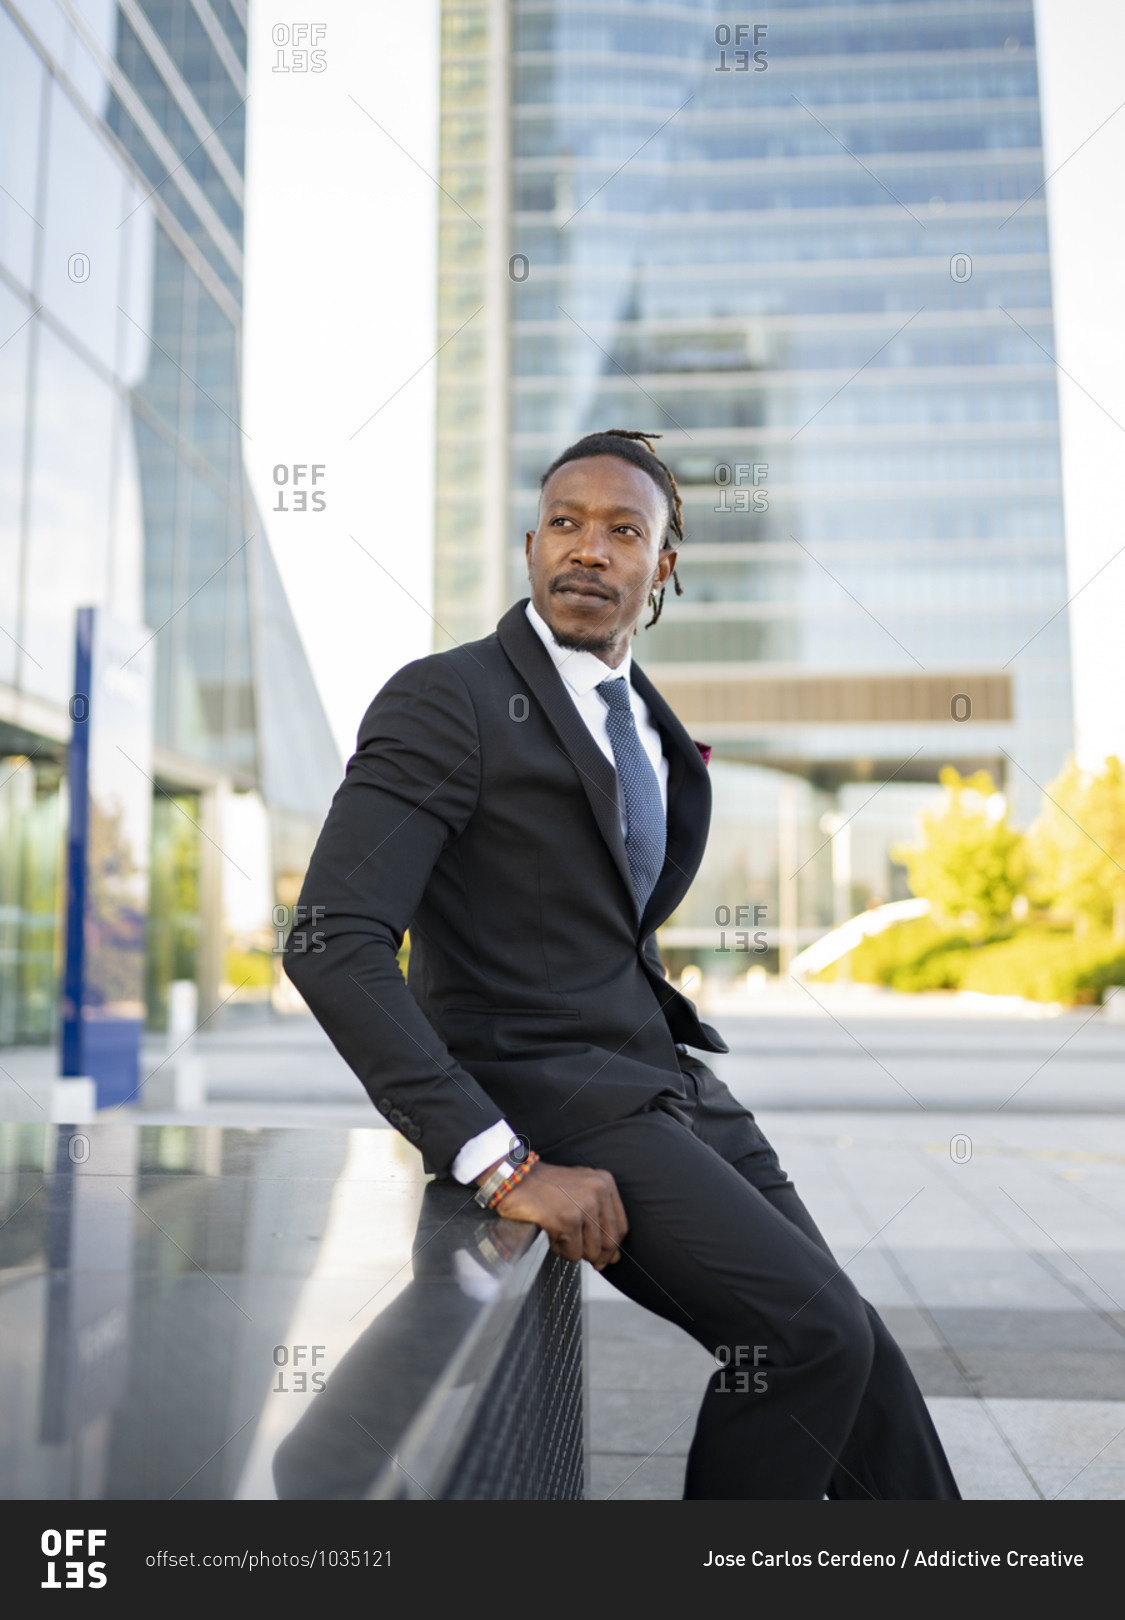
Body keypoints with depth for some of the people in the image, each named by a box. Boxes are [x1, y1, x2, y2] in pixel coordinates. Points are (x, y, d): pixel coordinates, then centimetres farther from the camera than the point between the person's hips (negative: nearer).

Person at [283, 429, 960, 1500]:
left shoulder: (648, 723, 14)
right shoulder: (446, 698, -11)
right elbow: (332, 944, -21)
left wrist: (684, 1065, 14)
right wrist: (498, 1163, -26)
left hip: (666, 1089, 8)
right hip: (547, 1100, -7)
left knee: (853, 1351, 6)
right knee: (812, 1331, -18)